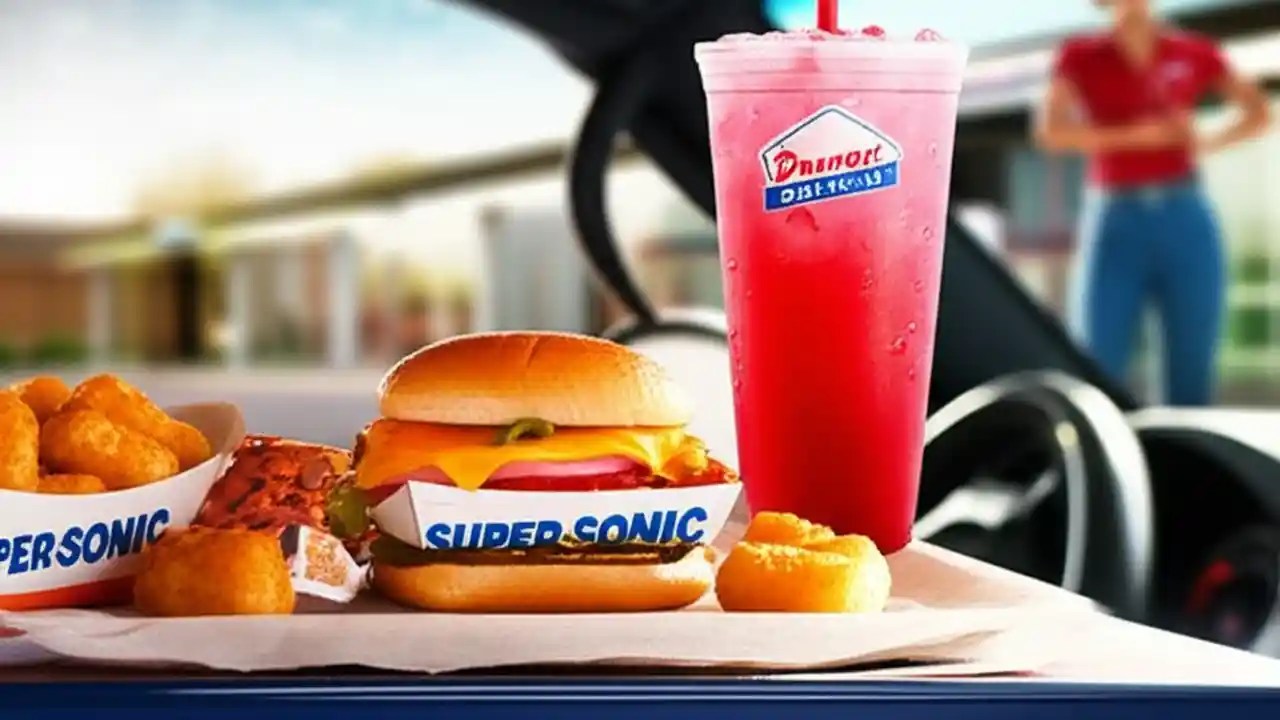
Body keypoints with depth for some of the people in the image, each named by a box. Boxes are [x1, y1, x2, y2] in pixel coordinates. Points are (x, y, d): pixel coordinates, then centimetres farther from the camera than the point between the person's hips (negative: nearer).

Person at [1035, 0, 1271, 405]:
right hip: (1115, 225, -1)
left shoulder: (1195, 53, 9)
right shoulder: (1081, 57, 6)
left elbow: (1259, 113, 16)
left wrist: (1207, 143, -1)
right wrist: (1133, 135, -15)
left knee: (1191, 375, 2)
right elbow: (1050, 132, -8)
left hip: (1185, 222, 2)